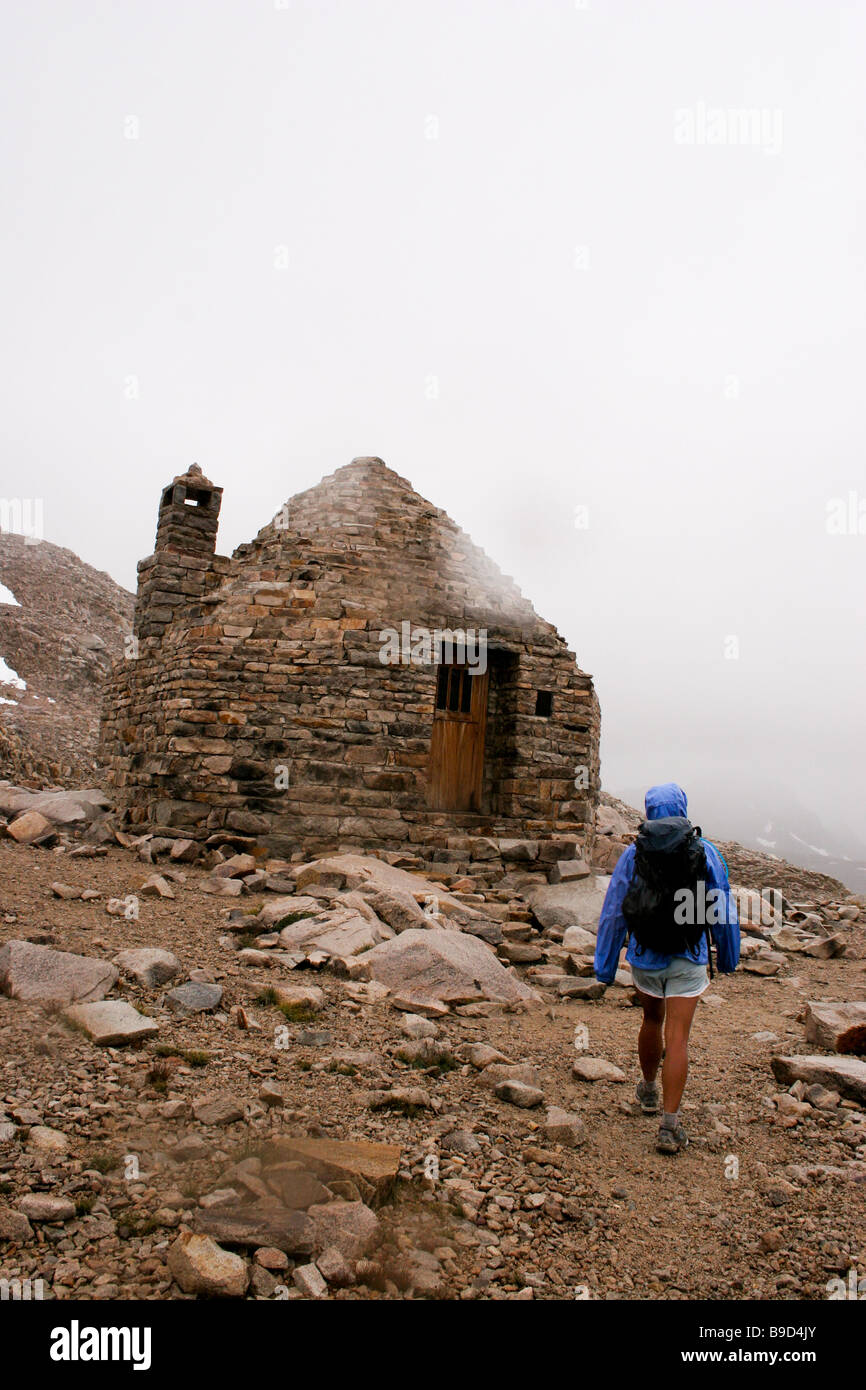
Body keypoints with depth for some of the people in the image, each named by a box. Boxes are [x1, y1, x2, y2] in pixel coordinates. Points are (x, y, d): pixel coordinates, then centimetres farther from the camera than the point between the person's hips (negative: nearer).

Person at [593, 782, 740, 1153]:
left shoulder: (633, 854, -6)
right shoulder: (706, 852, -6)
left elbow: (613, 914, -3)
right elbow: (723, 911, 2)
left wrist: (604, 967, 6)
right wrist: (728, 957, 17)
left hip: (645, 956, 2)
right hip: (688, 959, -1)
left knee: (652, 1021, 24)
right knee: (677, 1039, 0)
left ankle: (649, 1092, 44)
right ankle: (670, 1126, -2)